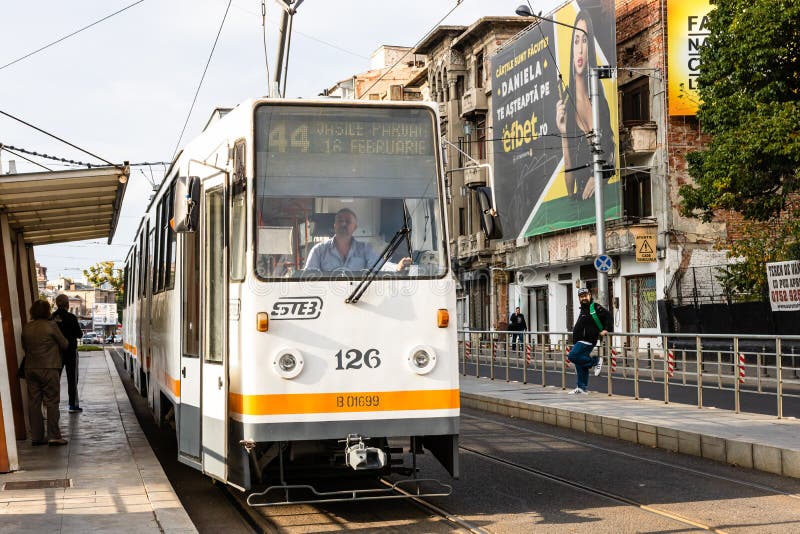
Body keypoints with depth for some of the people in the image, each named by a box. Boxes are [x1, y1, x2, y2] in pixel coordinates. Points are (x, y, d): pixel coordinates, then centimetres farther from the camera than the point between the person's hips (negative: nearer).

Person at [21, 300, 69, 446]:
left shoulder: (26, 327, 5)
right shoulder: (51, 325, -10)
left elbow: (24, 346, 16)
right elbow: (64, 344, -3)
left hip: (30, 368, 5)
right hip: (49, 368, -5)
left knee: (34, 402, 8)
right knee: (52, 402, -1)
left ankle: (36, 436, 10)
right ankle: (54, 436, -4)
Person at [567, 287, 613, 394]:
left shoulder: (595, 308, -9)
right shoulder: (583, 309, 20)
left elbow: (608, 316, -14)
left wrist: (607, 329, -17)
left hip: (587, 341, -9)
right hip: (580, 341, 9)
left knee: (572, 356, -21)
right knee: (580, 366, 9)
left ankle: (595, 361, -9)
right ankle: (582, 388, 15)